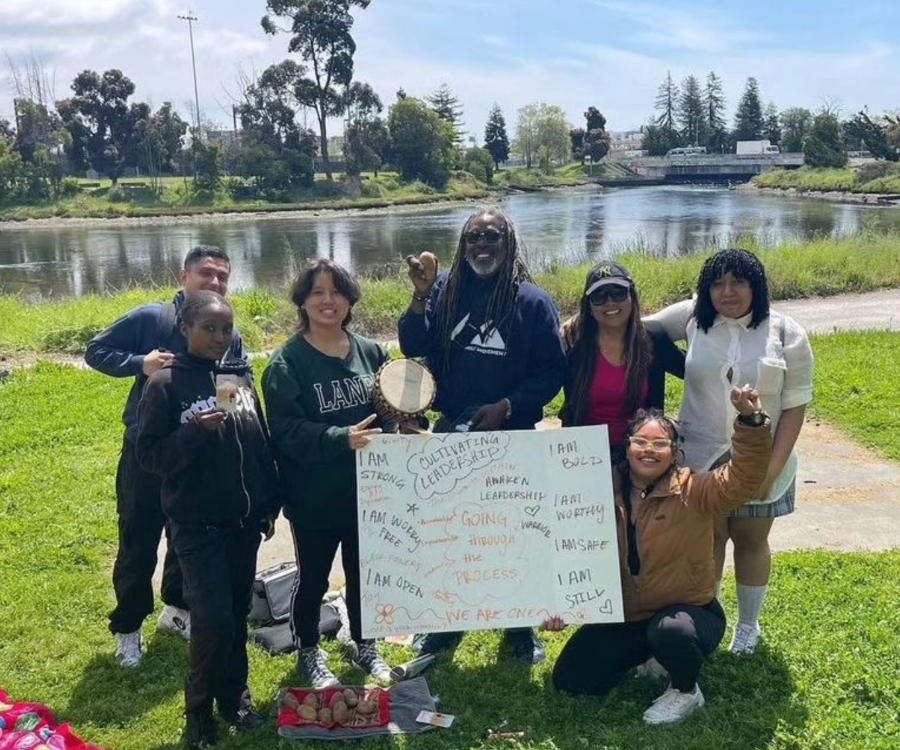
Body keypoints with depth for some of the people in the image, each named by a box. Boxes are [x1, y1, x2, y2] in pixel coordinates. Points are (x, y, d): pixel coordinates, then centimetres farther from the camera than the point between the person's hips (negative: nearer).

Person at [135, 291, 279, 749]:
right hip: (198, 523, -5)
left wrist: (270, 504, 12)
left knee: (238, 614, 13)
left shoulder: (241, 376, 6)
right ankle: (199, 712, 15)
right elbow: (148, 455, -10)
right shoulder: (166, 383, -8)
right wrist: (196, 431, -24)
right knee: (213, 620, -7)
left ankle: (234, 696, 32)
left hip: (245, 520, 5)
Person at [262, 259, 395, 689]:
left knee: (364, 573, 18)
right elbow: (286, 431, -19)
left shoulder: (370, 352, 1)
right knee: (312, 579, 12)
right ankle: (308, 653, 34)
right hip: (313, 496, -4)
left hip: (367, 490, 4)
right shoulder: (287, 362, -11)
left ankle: (364, 646, 39)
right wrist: (342, 438, -30)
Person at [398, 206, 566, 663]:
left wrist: (506, 407, -18)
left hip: (513, 436, -2)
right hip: (450, 432, 2)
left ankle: (520, 628, 32)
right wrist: (422, 295, -20)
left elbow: (552, 372, -7)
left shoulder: (532, 300, -6)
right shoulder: (445, 288, 0)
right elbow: (413, 348, -8)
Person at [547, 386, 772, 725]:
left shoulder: (692, 492, -14)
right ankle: (646, 656, 22)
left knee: (669, 631, -40)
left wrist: (750, 421, -44)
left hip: (688, 612, -4)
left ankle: (686, 691, -3)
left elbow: (743, 479, -31)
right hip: (624, 616, 4)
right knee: (569, 680, -3)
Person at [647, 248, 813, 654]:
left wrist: (773, 467, -12)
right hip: (700, 460, 1)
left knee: (751, 540, 14)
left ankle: (748, 624, 34)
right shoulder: (693, 319, -3)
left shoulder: (786, 332, -7)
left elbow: (795, 404, -6)